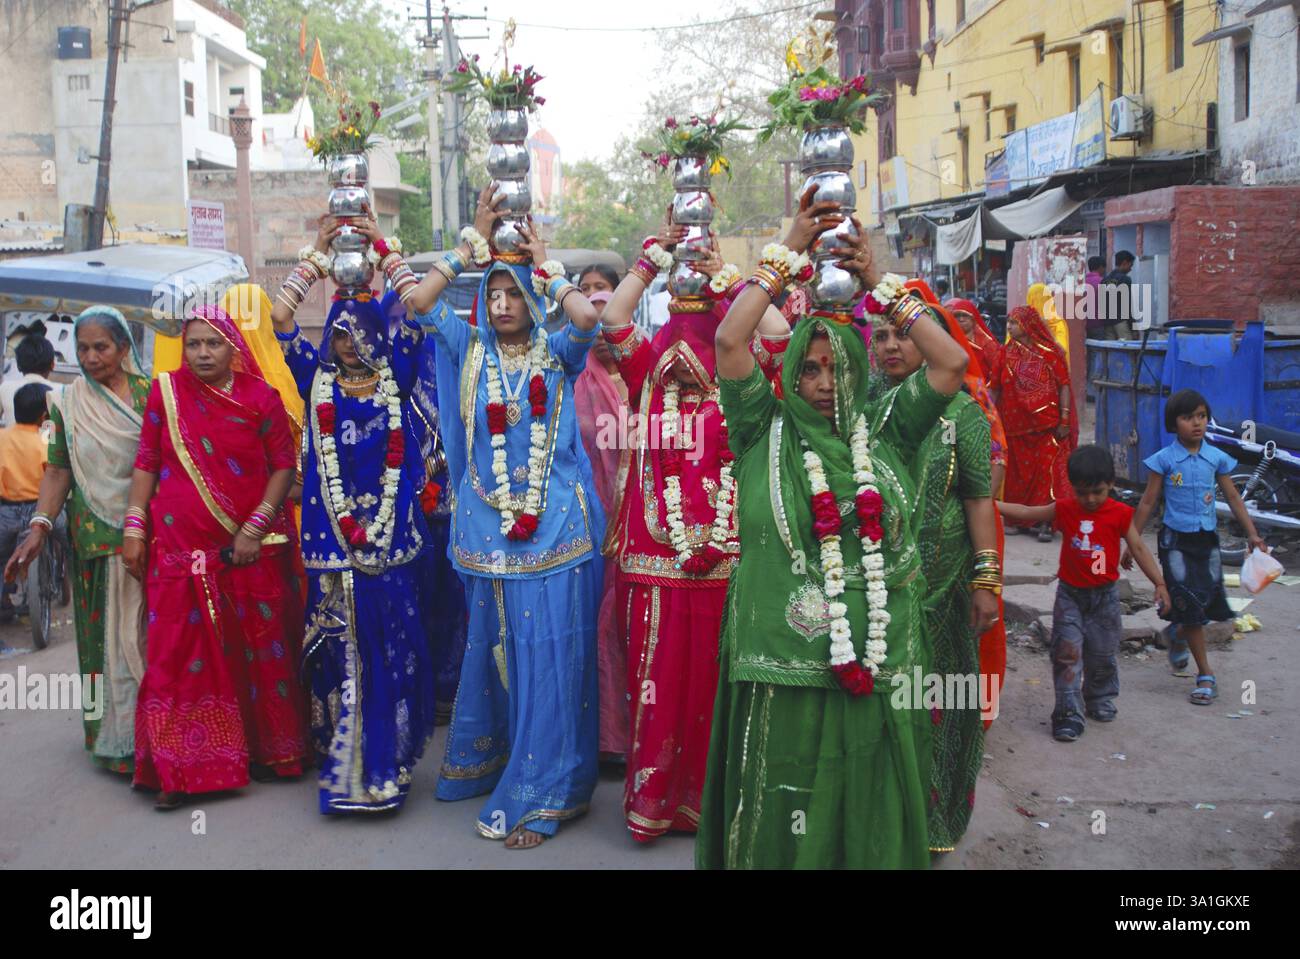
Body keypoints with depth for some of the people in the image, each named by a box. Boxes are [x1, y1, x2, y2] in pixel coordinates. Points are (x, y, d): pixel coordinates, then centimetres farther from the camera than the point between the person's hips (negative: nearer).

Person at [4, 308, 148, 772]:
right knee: (104, 634, 4)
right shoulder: (68, 403, 6)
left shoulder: (149, 393, 1)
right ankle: (114, 737, 12)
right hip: (93, 540, 1)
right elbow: (58, 471, 4)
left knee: (149, 631, 3)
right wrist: (39, 529, -7)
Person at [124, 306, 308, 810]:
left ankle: (266, 751, 21)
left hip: (250, 549, -1)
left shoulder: (260, 397, -1)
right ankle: (182, 768, 7)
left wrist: (256, 528, -9)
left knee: (257, 651, 6)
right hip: (178, 547, 1)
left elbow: (284, 465, -1)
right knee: (178, 654, -1)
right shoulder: (165, 392, 4)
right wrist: (134, 528, 2)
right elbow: (146, 463, 7)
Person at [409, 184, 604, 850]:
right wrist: (474, 239, 2)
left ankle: (538, 795, 2)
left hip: (554, 522, -2)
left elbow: (588, 315, -18)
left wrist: (545, 266, -2)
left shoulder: (556, 353, 3)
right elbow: (419, 300, -2)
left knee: (548, 651, -3)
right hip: (488, 521, 3)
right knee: (493, 645, 12)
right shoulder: (471, 349, 9)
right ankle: (485, 762, 29)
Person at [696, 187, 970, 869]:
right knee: (782, 825, 6)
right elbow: (729, 341, -9)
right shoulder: (765, 435, 2)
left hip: (878, 667, 2)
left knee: (873, 823, 12)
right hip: (782, 672, -2)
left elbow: (951, 362, 1)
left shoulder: (886, 432, 9)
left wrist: (879, 284, 3)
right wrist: (787, 254, -4)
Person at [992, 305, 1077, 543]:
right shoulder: (1006, 353, 6)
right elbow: (996, 389, 8)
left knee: (1047, 471, -6)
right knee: (1017, 472, 9)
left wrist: (1065, 420, -11)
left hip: (1047, 425, -3)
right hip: (1015, 426, 4)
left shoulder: (1051, 353, -4)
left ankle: (1045, 523, -2)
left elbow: (1064, 386, -5)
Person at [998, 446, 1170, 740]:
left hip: (1105, 594, 0)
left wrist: (1159, 584, -8)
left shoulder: (1120, 514, -8)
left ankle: (1100, 700, 35)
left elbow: (1139, 549, -5)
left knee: (1103, 653, 12)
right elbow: (1026, 512, -1)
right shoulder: (1064, 510, -4)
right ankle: (1069, 714, -3)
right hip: (1070, 594, 0)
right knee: (1067, 652, -6)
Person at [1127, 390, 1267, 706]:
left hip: (1207, 538, 3)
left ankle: (1179, 634, 42)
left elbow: (1232, 498, 9)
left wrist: (1252, 534, 6)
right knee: (1190, 606, -4)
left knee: (1208, 601, 7)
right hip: (1176, 540, -3)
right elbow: (1148, 502, -1)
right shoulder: (1164, 460, -6)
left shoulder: (1216, 457, 1)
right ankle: (1205, 675, 4)